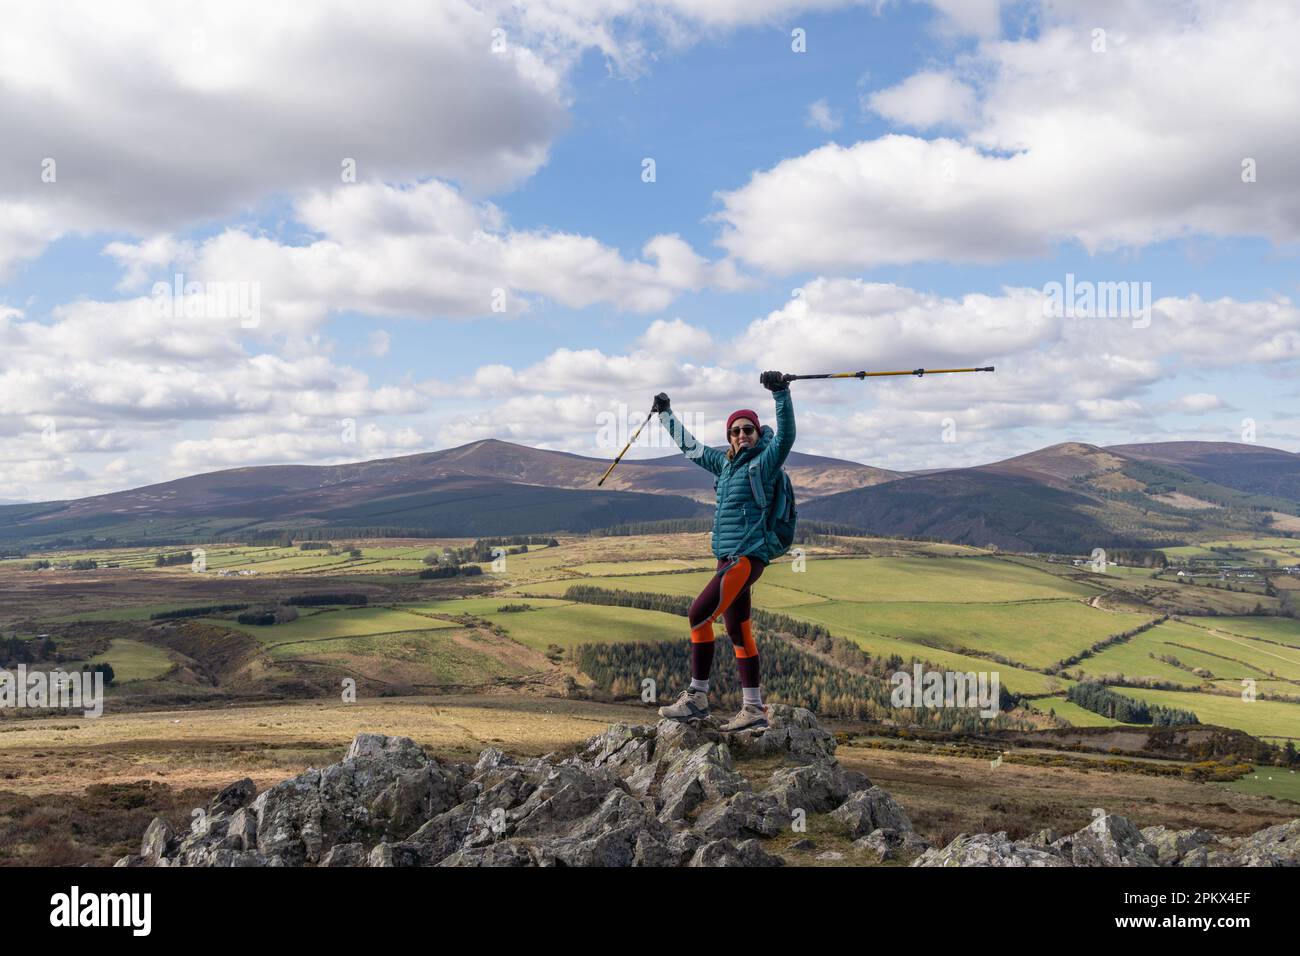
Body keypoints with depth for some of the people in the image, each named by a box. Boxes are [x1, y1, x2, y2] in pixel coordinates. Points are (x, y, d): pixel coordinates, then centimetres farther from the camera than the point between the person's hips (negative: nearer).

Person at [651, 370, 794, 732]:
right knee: (739, 633, 7)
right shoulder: (725, 463, 16)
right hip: (728, 558, 8)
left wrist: (781, 393, -33)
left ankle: (697, 698, -7)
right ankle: (754, 710, 12)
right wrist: (666, 415, 37)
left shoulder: (764, 463, -4)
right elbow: (691, 447, 30)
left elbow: (785, 435, -22)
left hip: (748, 556, -8)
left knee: (698, 614, -16)